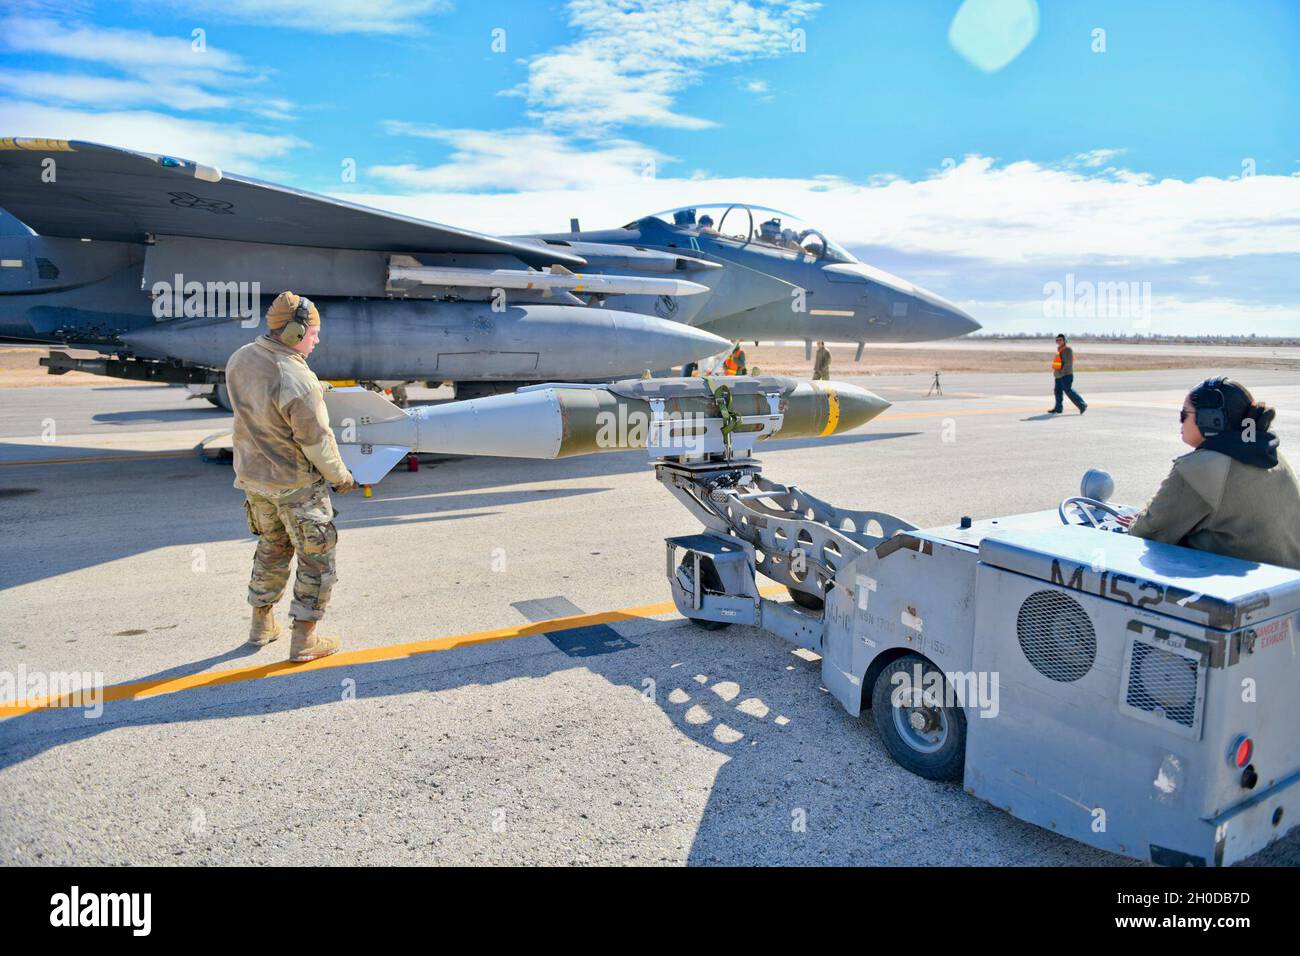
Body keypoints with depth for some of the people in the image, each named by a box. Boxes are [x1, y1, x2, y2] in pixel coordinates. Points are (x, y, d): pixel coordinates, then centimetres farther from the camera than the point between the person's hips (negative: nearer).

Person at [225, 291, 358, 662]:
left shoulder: (239, 360, -4)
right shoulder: (299, 381, -29)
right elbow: (316, 441, -21)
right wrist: (341, 476, -8)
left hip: (252, 476, 8)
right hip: (295, 485, -8)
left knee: (272, 547, 25)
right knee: (316, 558, 7)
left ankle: (262, 624, 37)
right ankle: (304, 641, 14)